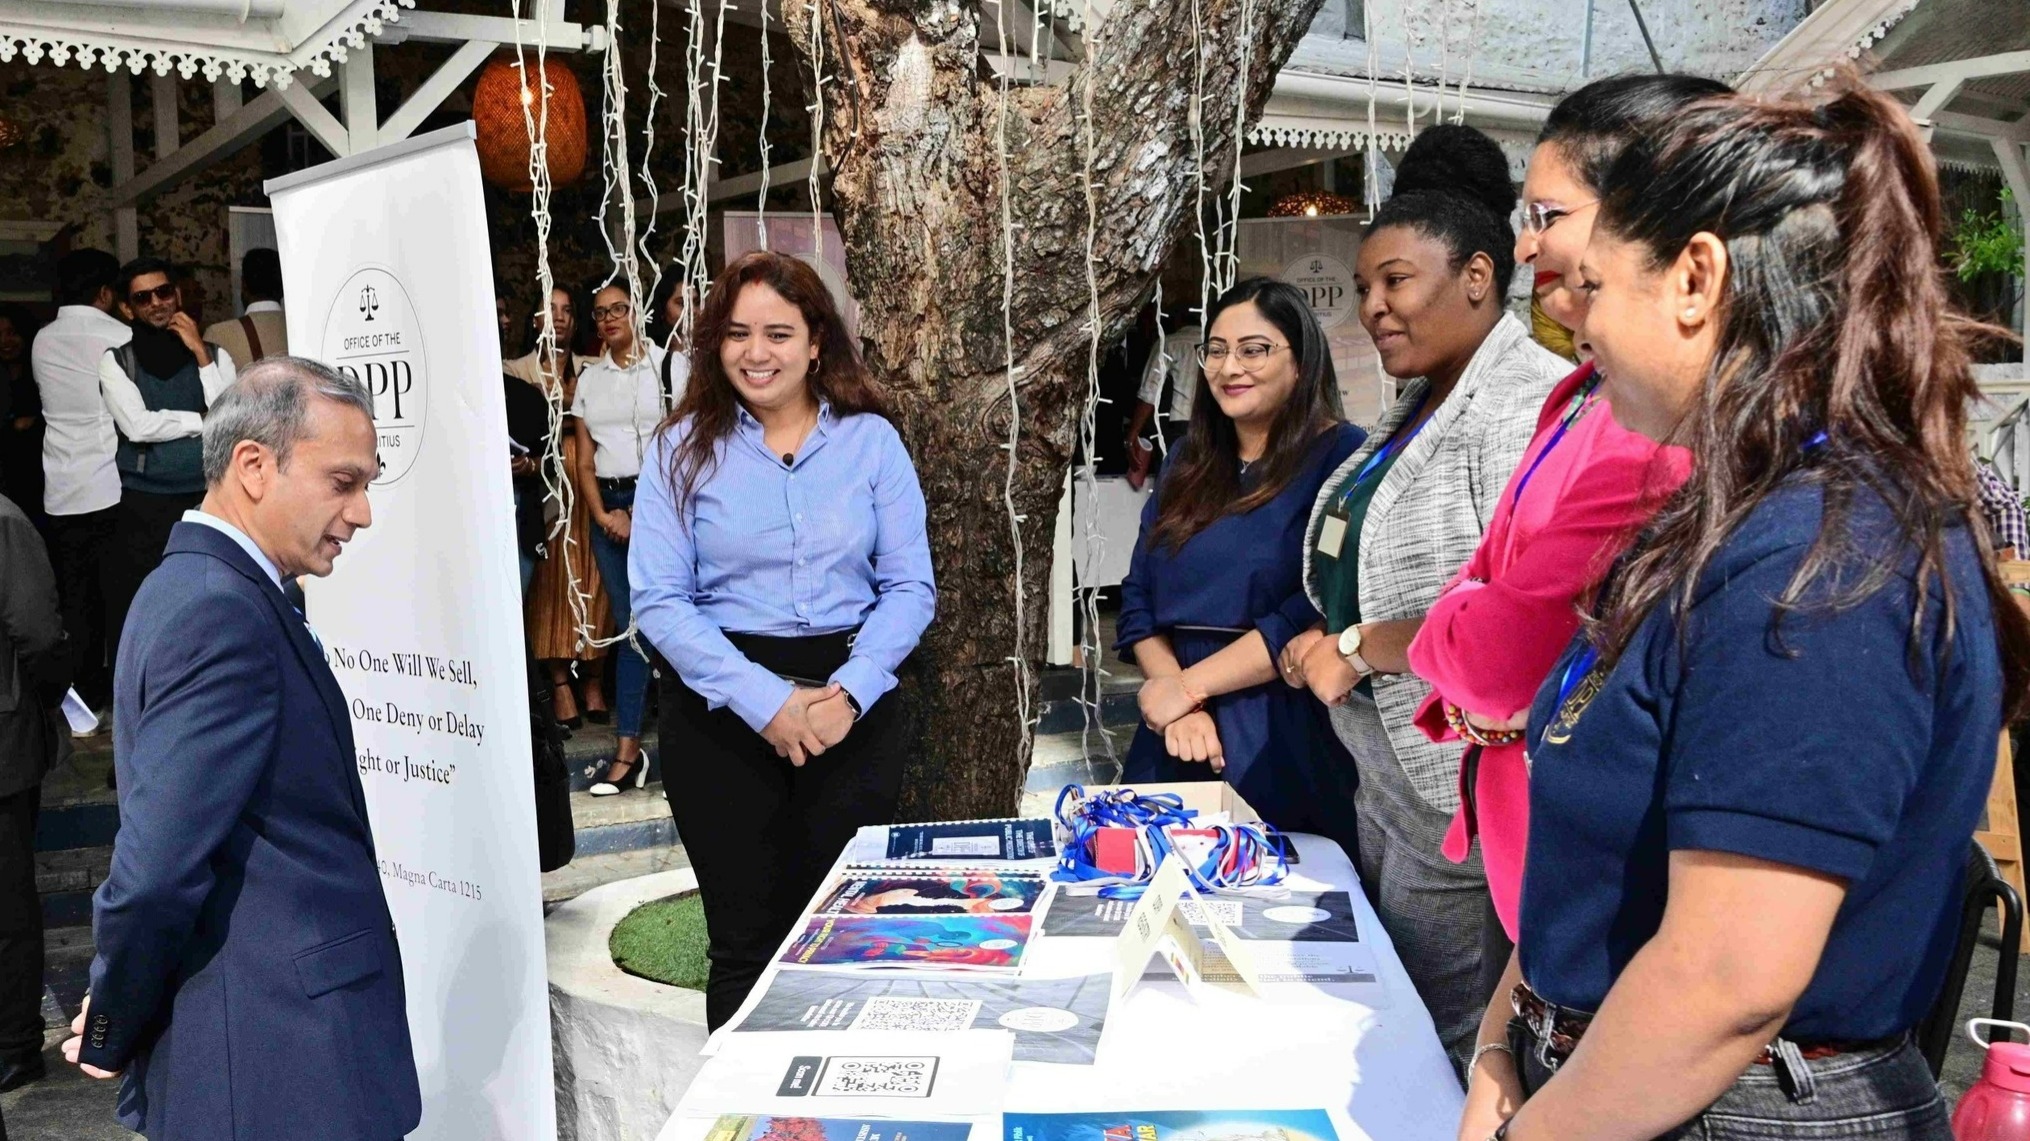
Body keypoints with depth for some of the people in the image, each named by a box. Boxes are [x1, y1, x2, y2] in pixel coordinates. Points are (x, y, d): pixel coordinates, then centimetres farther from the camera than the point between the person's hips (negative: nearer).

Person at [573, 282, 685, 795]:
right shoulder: (589, 378, 15)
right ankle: (628, 752, 4)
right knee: (629, 625, 4)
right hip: (609, 506, 4)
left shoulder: (669, 364, 2)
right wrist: (604, 514, 0)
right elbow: (584, 460, 14)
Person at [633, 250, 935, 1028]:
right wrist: (765, 701, -16)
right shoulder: (683, 449, 1)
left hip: (853, 708, 1)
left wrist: (849, 691, -15)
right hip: (722, 713, 0)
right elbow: (659, 600, -6)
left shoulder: (871, 439, 3)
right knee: (745, 940, 7)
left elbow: (910, 587, 1)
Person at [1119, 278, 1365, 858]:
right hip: (1176, 745, 5)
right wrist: (1180, 708, -7)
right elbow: (1138, 599, 9)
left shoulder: (1342, 457, -6)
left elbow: (1320, 613, -17)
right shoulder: (1189, 463, 13)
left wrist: (1190, 683, -13)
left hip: (1291, 753, -5)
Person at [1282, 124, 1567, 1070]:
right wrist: (1329, 650, 6)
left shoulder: (1532, 405, -17)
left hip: (1466, 802, -9)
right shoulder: (1418, 413, 14)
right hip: (1391, 780, 10)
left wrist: (1359, 649, -17)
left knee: (1446, 1061, 3)